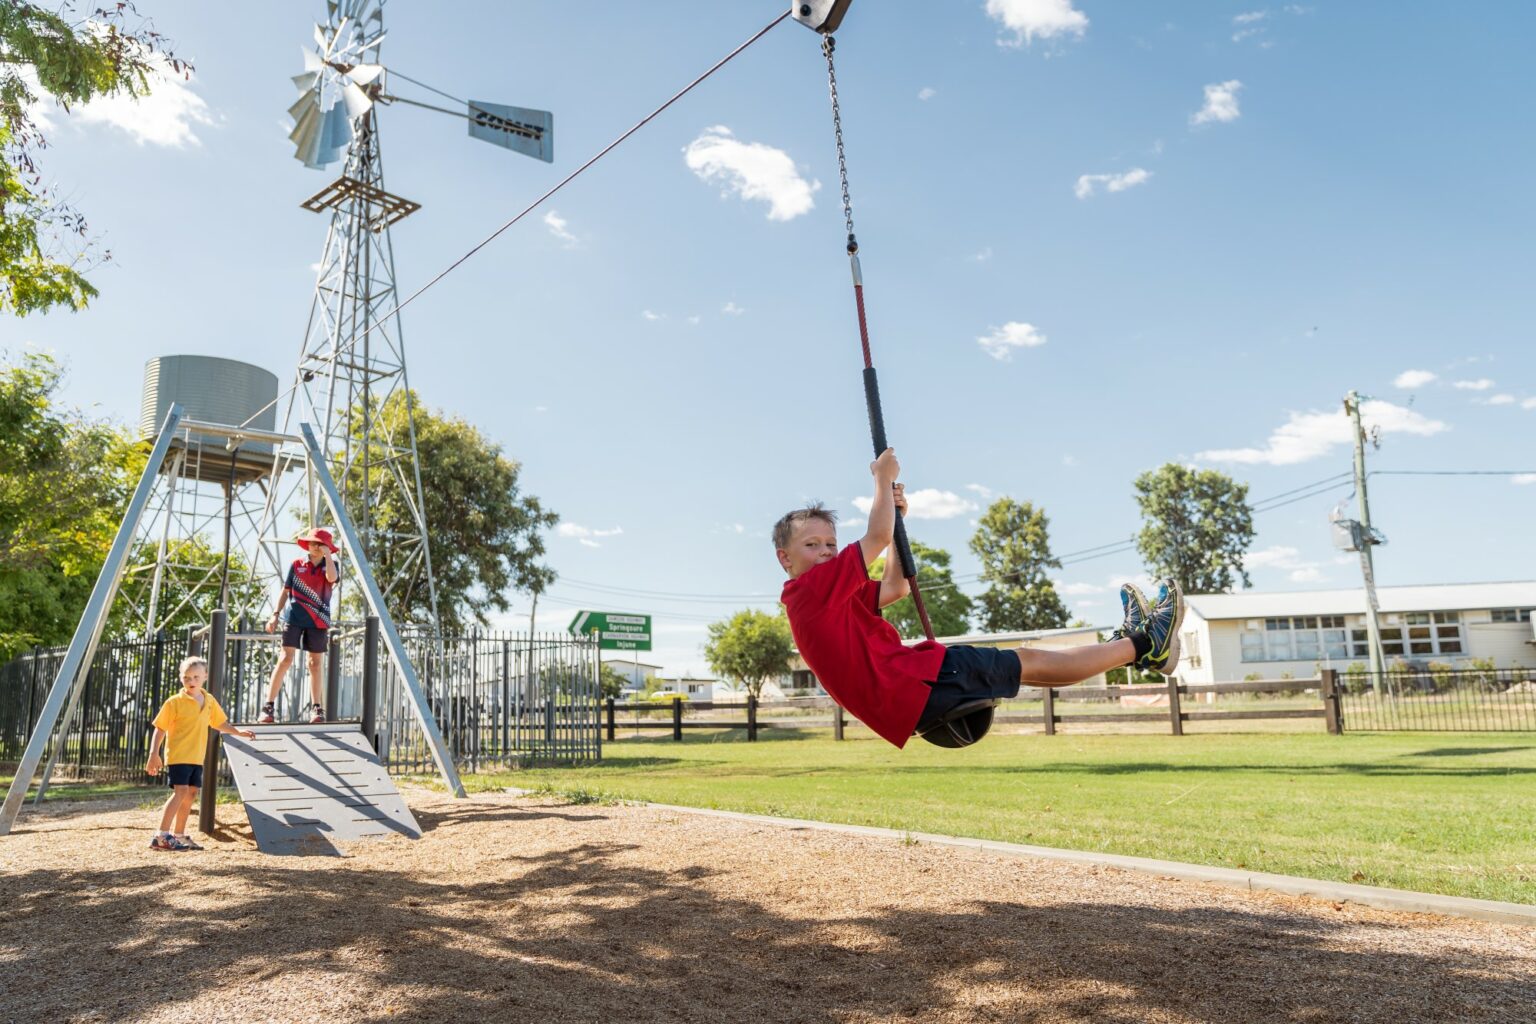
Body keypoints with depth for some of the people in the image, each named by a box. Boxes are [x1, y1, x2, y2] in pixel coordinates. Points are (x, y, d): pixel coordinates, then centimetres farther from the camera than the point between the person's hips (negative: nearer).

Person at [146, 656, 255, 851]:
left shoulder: (209, 700, 10)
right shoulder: (174, 703, -9)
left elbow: (219, 723, 24)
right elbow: (160, 729, -9)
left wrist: (238, 732, 19)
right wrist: (154, 754, -15)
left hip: (197, 757, 7)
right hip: (178, 755, -7)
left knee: (191, 792, 10)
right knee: (180, 791, -16)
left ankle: (178, 835, 21)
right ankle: (161, 836, -15)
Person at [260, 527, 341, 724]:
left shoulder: (330, 565, 7)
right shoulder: (297, 565, 8)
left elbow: (332, 577, -17)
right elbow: (285, 591, 13)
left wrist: (327, 554, -10)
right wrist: (276, 614, 7)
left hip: (317, 621, 1)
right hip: (294, 618, 0)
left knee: (315, 663, 6)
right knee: (286, 659, -9)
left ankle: (316, 708, 11)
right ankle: (268, 707, -8)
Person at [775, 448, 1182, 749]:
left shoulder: (830, 597, 20)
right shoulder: (814, 587, -10)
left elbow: (895, 589, 25)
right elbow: (877, 538, -13)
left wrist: (895, 514, 22)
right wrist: (883, 479, 2)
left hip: (909, 704, 10)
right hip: (915, 684, -10)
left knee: (1024, 662, 16)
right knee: (1030, 662, -1)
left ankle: (1130, 643, 25)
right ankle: (1145, 642, 10)